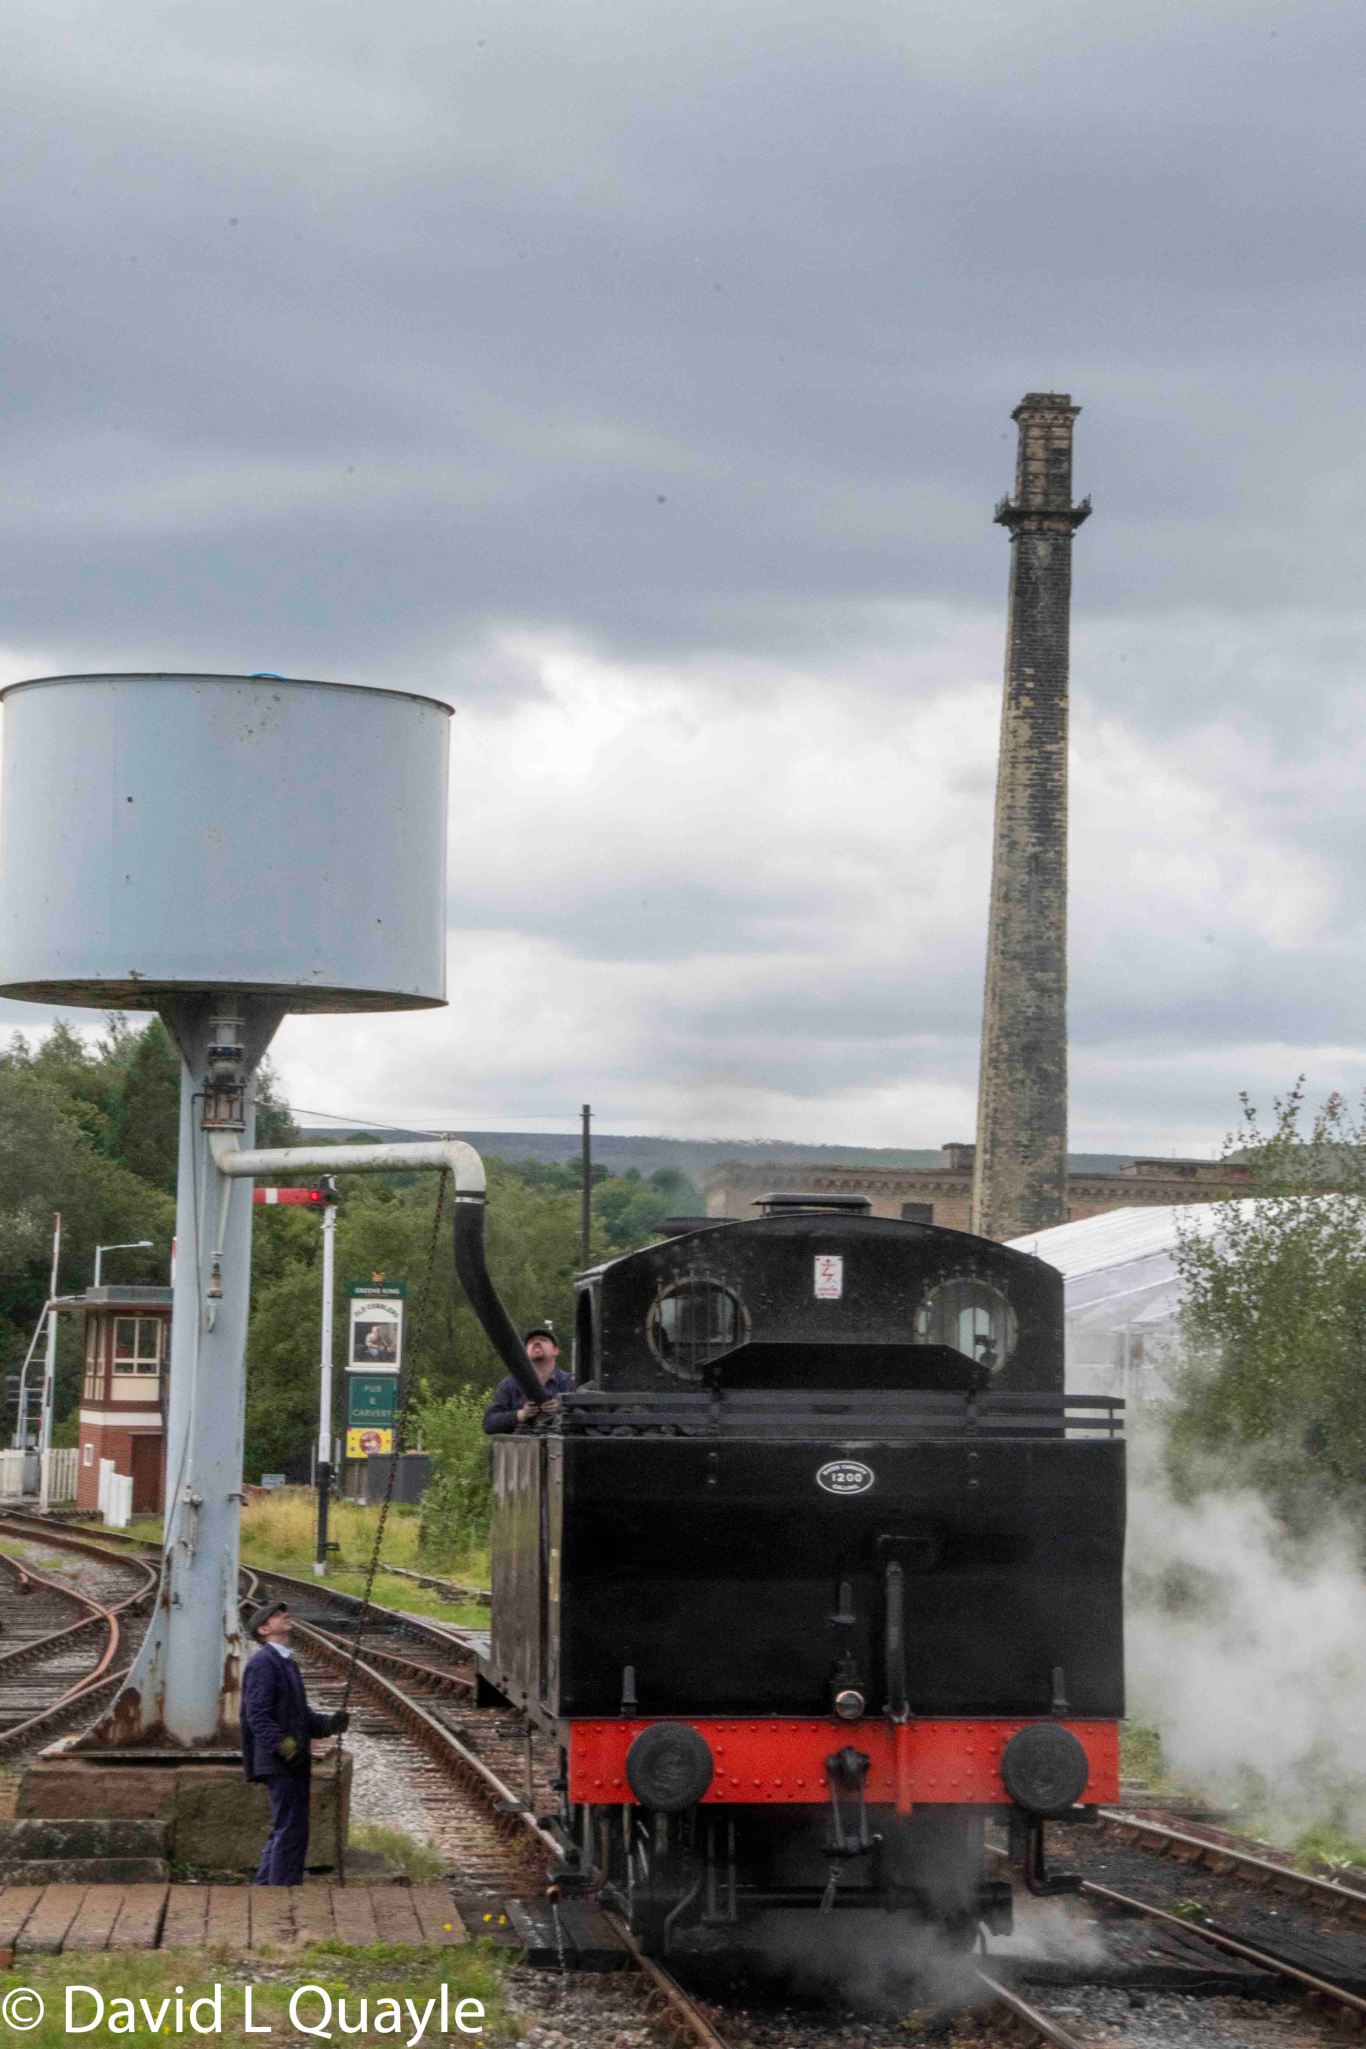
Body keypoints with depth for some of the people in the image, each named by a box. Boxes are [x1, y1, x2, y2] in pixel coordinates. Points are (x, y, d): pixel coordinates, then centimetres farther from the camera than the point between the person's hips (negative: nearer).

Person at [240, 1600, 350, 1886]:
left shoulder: (287, 1663, 21)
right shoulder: (262, 1663, -10)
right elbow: (258, 1716, -19)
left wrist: (329, 1723, 7)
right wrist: (287, 1747, -26)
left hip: (294, 1765, 10)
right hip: (280, 1764, -10)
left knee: (284, 1830, 16)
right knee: (291, 1830, -10)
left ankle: (264, 1887, 24)